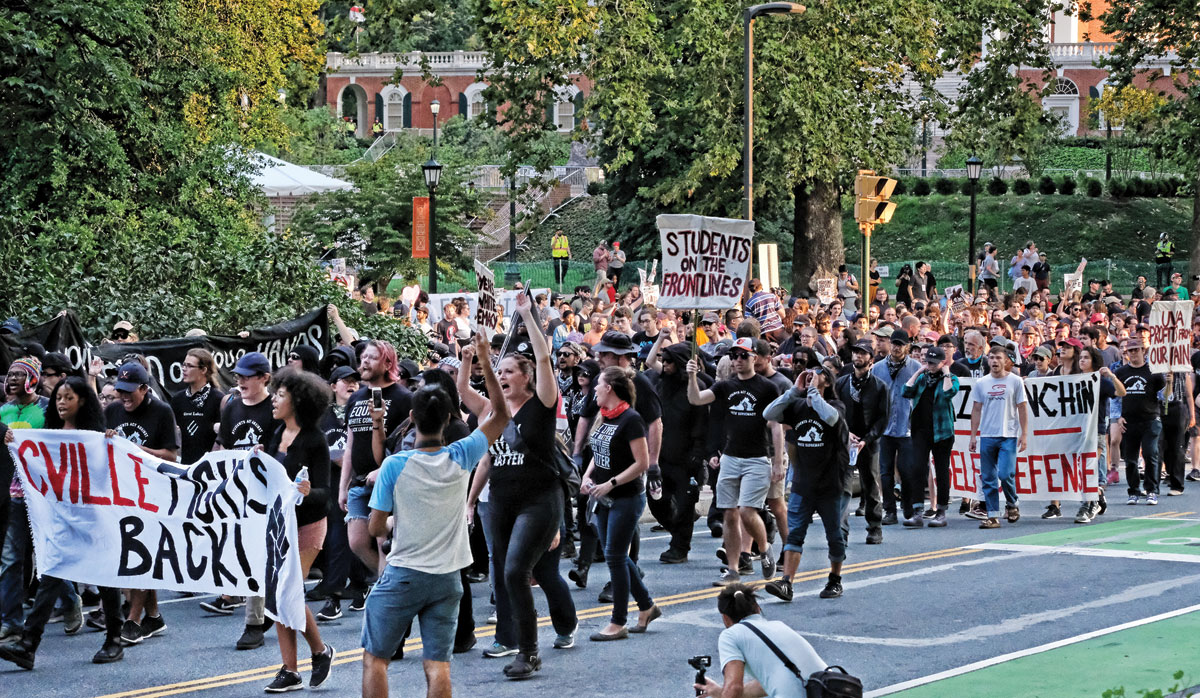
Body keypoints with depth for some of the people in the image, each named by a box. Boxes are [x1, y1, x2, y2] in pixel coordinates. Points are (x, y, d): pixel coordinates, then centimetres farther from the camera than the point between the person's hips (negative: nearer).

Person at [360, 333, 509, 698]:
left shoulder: (394, 465, -13)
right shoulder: (460, 458, -7)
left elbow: (376, 529, -6)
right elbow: (501, 415, 7)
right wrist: (485, 363, 7)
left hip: (403, 576, -3)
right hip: (447, 578, 3)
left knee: (374, 658, 7)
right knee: (437, 664, 3)